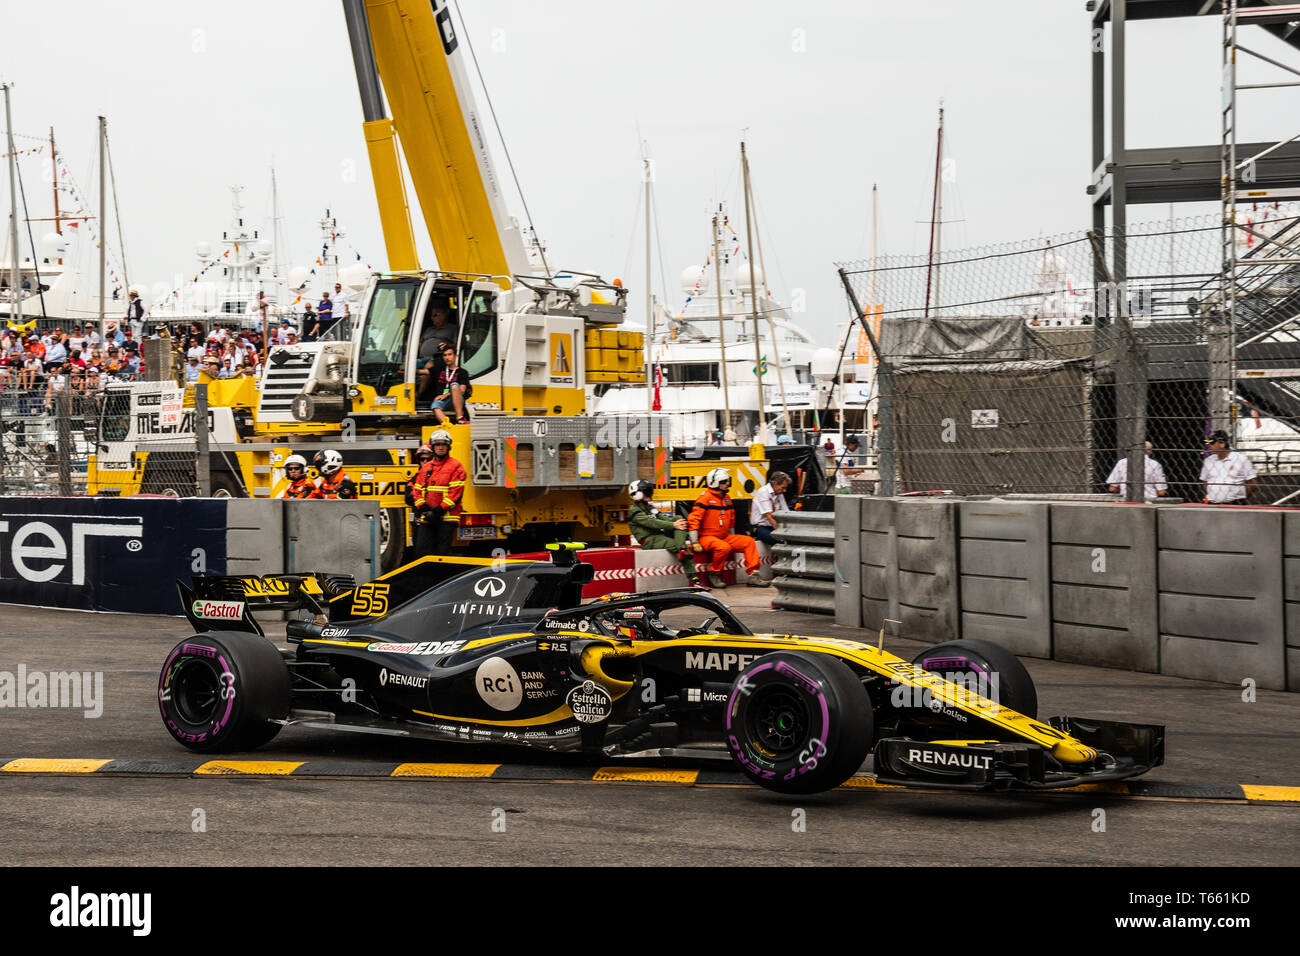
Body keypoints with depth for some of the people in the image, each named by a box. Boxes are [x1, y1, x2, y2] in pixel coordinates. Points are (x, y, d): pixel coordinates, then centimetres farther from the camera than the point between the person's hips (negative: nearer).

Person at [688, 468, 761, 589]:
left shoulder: (726, 498, 15)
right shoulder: (706, 497, -11)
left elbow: (731, 520, 28)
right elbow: (693, 519, -16)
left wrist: (733, 538, 26)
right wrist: (694, 542, -19)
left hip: (724, 537, 8)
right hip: (707, 537, -8)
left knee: (749, 541, -7)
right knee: (724, 547, -36)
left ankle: (753, 576, -11)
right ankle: (714, 575, -15)